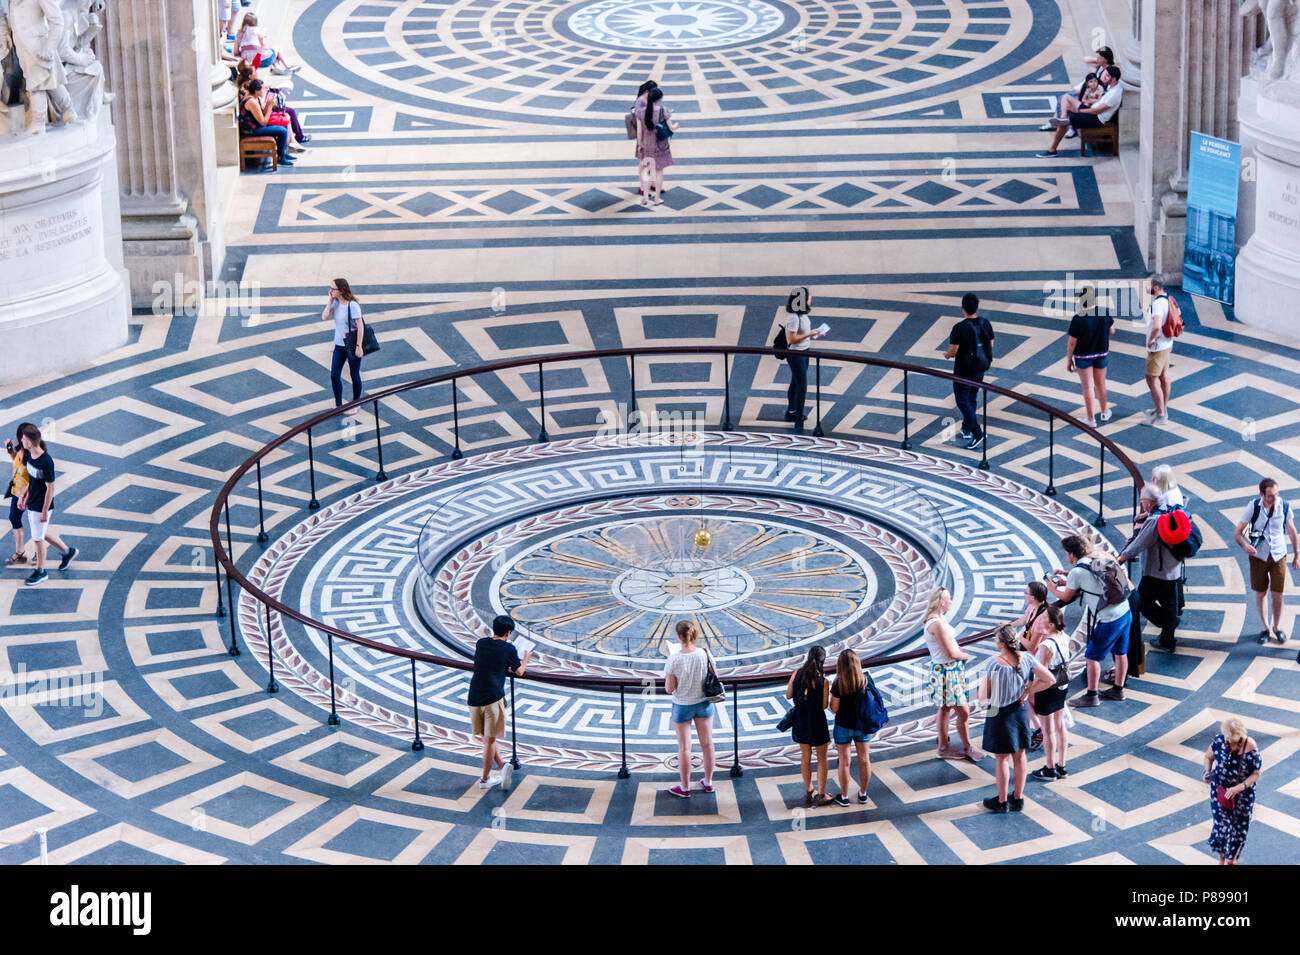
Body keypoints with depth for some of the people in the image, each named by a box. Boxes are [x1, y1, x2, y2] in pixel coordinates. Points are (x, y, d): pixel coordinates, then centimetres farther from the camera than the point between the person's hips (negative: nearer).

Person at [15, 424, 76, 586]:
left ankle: (40, 571, 22)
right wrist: (24, 497, 14)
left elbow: (50, 487, -21)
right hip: (31, 505, 8)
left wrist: (44, 511, -17)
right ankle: (67, 551, 42)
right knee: (43, 533, 23)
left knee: (38, 538, 6)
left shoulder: (46, 461, -27)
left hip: (41, 507, -8)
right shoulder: (30, 456, -2)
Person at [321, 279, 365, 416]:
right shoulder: (336, 303, 1)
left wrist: (359, 346, -19)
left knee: (354, 375, 8)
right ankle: (338, 406, 18)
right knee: (334, 375, 5)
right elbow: (325, 317, -7)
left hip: (352, 345, -7)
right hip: (339, 345, 7)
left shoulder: (352, 305, -20)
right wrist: (330, 301, -9)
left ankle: (355, 406, 23)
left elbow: (360, 326, -18)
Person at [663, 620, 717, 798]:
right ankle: (708, 782, 32)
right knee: (707, 744, 17)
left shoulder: (674, 660, -24)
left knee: (684, 747, 11)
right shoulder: (705, 654, -16)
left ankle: (685, 788, 22)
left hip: (682, 706, -3)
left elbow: (669, 688, -18)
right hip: (704, 703, 3)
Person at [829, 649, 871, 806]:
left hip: (843, 726, -3)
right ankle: (863, 793, 30)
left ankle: (844, 797, 18)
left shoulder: (838, 684, -21)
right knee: (864, 759, 17)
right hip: (862, 725, 3)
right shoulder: (865, 680, -11)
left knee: (844, 762, 9)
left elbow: (834, 709, -14)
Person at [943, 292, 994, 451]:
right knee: (971, 399, 22)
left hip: (964, 371, -6)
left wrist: (947, 355, 2)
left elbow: (953, 351, -21)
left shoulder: (959, 328, -23)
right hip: (981, 368, 6)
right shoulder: (985, 324, -4)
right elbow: (990, 345, 5)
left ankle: (977, 433, -7)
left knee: (963, 401, 4)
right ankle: (966, 430, 32)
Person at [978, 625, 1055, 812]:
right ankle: (1018, 798, 28)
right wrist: (1027, 691, -3)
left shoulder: (994, 665, -25)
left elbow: (983, 697, -18)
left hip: (1000, 714, -5)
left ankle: (1002, 801, 20)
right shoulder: (1026, 658, -12)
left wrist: (982, 682, 2)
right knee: (1020, 755, 17)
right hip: (1021, 711, 5)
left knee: (1002, 758, 9)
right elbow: (1049, 680, -8)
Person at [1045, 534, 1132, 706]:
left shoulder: (1077, 572, -13)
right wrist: (1067, 580, 29)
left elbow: (1066, 597, 1)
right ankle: (1118, 689, 35)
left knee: (1092, 656, 5)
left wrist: (1053, 590, 21)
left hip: (1109, 620, -8)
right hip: (1125, 611, 8)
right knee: (1120, 652, 21)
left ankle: (1091, 696, 13)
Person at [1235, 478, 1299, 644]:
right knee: (1260, 593, 8)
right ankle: (1266, 628, 24)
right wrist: (1245, 546, -28)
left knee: (1277, 594, 0)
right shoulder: (1252, 507, -13)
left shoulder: (1284, 506, -10)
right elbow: (1238, 532, -7)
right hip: (1258, 556, 0)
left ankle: (1277, 627, 21)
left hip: (1279, 556, 0)